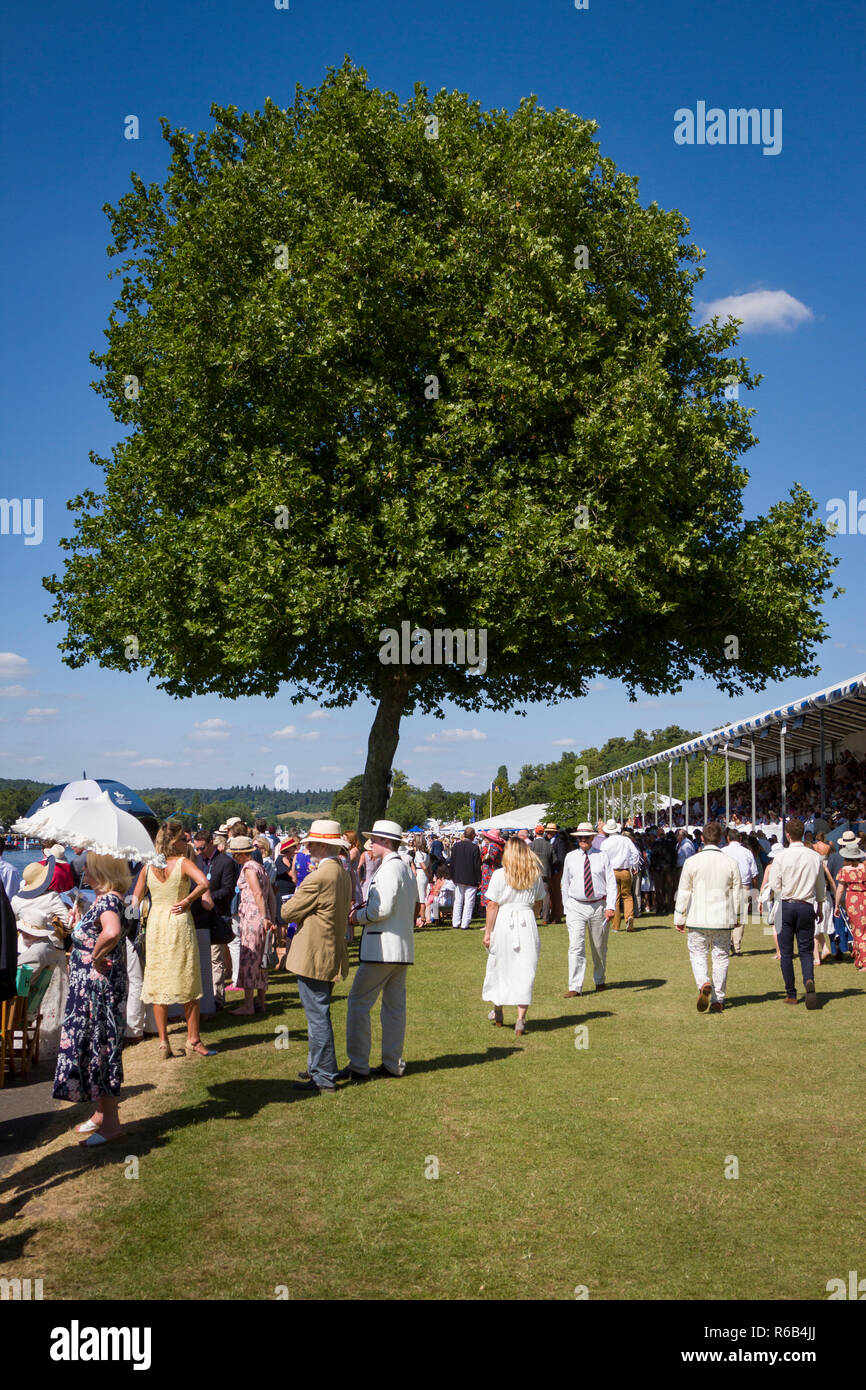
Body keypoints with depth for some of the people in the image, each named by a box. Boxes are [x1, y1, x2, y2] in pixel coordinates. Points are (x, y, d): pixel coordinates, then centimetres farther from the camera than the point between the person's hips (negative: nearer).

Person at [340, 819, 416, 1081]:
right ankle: (393, 1064, 17)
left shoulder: (389, 868, -15)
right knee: (394, 1006, 12)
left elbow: (383, 909, -22)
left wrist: (359, 917, -5)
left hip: (382, 948, -10)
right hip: (403, 948, 10)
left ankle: (358, 1066, 0)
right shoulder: (406, 869, 16)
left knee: (358, 1003, -2)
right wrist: (365, 908, 13)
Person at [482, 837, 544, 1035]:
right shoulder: (535, 875, 4)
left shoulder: (499, 875, -6)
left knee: (500, 967, 15)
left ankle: (498, 1011, 30)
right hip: (527, 922, 2)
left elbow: (492, 905, -7)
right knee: (525, 970, 5)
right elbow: (537, 902, 11)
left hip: (504, 922, -2)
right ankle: (521, 1018, -1)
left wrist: (488, 931, -3)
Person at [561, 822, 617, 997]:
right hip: (576, 907, 0)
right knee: (576, 947, -12)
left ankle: (599, 980, 34)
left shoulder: (602, 856, 2)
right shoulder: (570, 857, 5)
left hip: (599, 906, 0)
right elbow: (565, 884, 12)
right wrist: (566, 909, 10)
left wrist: (611, 906, -12)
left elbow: (611, 883, -1)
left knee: (600, 948, 12)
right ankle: (575, 987, -13)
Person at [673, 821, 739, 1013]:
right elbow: (736, 894, 5)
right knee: (721, 957, 10)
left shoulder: (692, 862, -6)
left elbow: (683, 892, -2)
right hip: (723, 919, 1)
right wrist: (735, 916, 17)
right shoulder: (731, 862, -2)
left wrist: (679, 918, 7)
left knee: (697, 954, 9)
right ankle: (718, 1000, 11)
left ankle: (704, 984, -18)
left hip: (698, 919, -1)